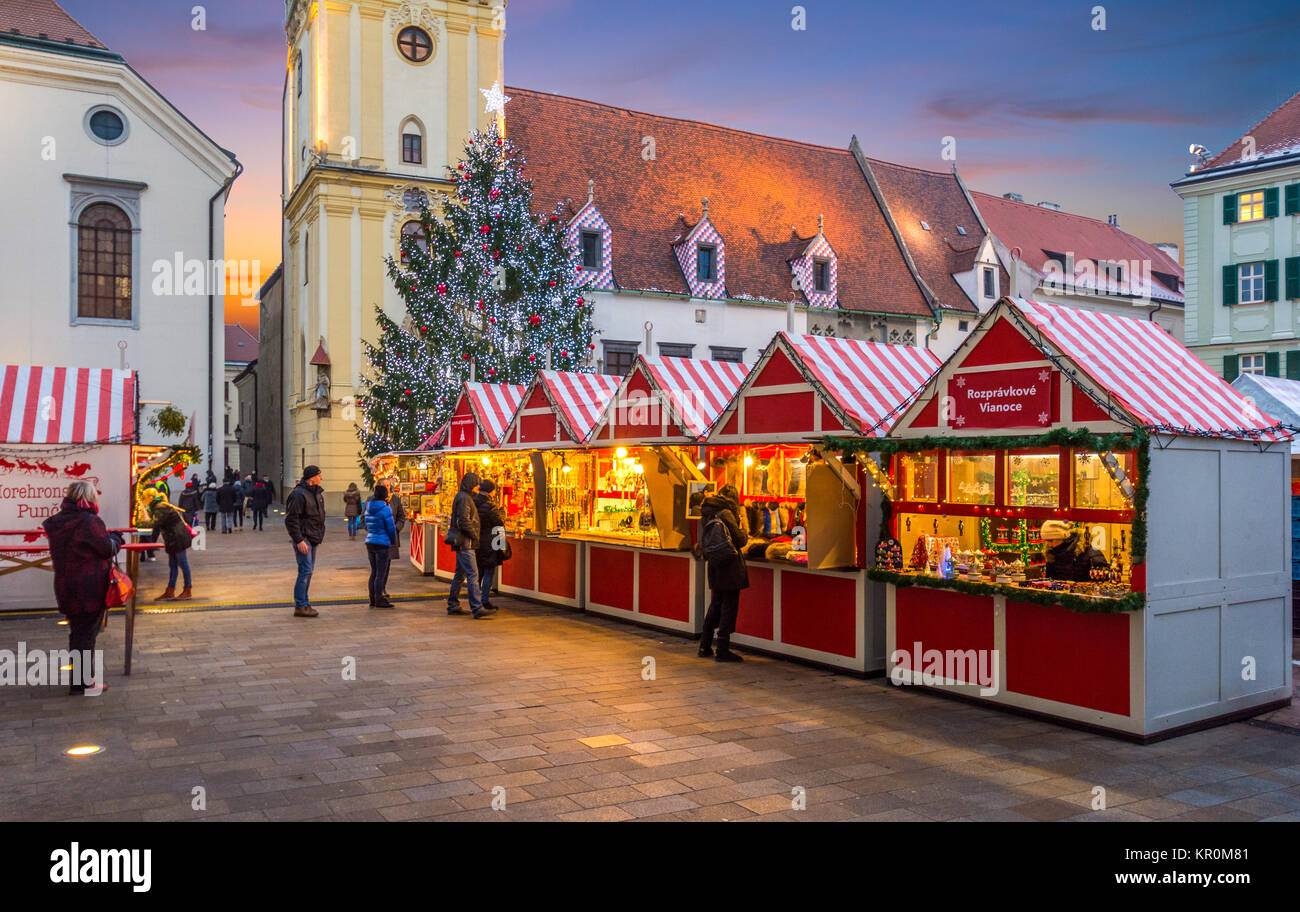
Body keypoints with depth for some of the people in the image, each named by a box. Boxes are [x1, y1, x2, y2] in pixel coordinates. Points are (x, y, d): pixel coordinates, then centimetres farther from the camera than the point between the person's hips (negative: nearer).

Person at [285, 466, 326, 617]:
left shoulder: (317, 493, 13)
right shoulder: (299, 494, -16)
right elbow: (291, 519, -18)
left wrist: (319, 535, 18)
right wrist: (299, 541, -21)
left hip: (313, 538, 9)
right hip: (304, 539, -9)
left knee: (308, 570, 13)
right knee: (305, 571, -10)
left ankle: (303, 602, 21)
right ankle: (300, 606, -5)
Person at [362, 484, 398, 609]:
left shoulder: (368, 509, 9)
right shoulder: (385, 509, -13)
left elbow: (367, 526, 16)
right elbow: (391, 528, -10)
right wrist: (393, 541, 4)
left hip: (369, 542, 7)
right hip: (382, 543, -7)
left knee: (374, 572, 15)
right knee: (381, 573, -2)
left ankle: (373, 599, 19)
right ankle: (379, 600, 1)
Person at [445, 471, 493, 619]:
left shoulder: (464, 497, 18)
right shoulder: (464, 498, -14)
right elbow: (464, 522, -21)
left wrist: (474, 536, 17)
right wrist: (475, 535, -12)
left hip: (462, 543, 11)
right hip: (465, 543, -11)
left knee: (460, 574, 15)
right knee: (472, 575, -13)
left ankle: (453, 605, 21)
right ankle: (477, 608, -17)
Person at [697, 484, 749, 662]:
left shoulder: (709, 515, 9)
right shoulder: (726, 514, -12)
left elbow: (704, 543, 14)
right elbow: (739, 539, -11)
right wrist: (745, 536, 8)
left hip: (715, 569, 7)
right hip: (730, 567, -7)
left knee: (715, 606, 18)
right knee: (729, 607, -1)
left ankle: (705, 646, 24)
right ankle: (722, 650, 1)